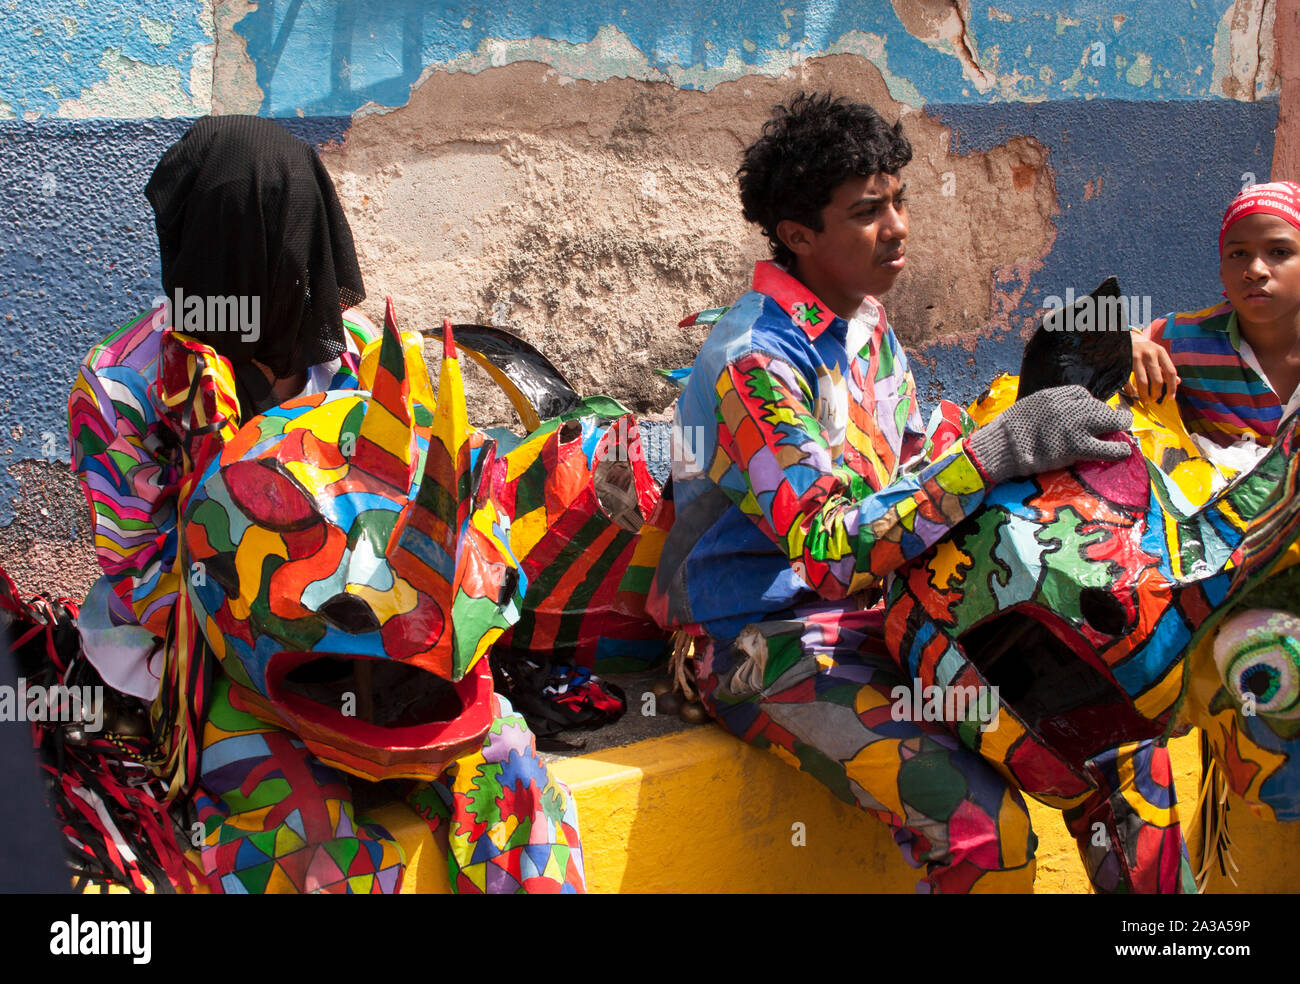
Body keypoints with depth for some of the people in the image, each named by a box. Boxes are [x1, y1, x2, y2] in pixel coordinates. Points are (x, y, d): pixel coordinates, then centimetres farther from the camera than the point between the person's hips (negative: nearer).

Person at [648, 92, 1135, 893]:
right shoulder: (755, 361, -19)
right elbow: (833, 550, -29)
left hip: (873, 615, 8)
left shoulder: (870, 325, 8)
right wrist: (997, 451, -32)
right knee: (986, 830, -26)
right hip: (764, 646, -8)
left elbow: (913, 480, 16)